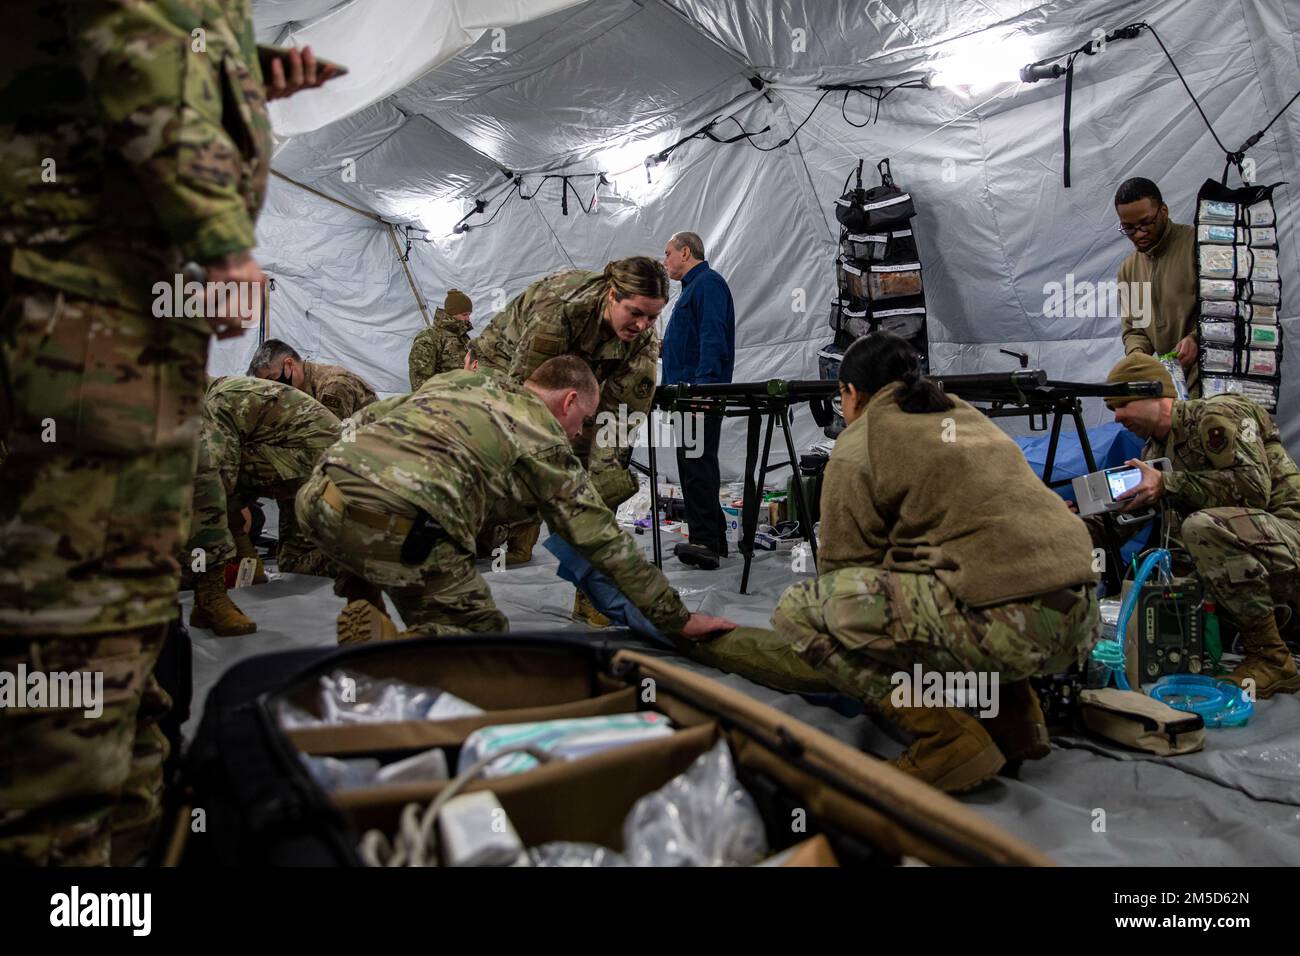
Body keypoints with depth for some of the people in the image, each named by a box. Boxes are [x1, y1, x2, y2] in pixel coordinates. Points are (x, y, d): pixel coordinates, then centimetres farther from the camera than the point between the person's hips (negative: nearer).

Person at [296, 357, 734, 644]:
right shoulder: (547, 442, 11)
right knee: (483, 633, 13)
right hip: (398, 523, -6)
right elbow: (605, 544, 13)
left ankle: (362, 601, 20)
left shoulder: (458, 377, 27)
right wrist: (678, 619, 21)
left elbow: (367, 417, 35)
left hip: (317, 497, 7)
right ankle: (385, 647, -13)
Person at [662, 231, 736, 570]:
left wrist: (702, 383, -27)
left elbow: (713, 338, -20)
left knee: (697, 465, -13)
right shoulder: (693, 287, 25)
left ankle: (706, 542, -14)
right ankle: (712, 540, 15)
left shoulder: (709, 284, -8)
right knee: (692, 466, 10)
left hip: (701, 392, -11)